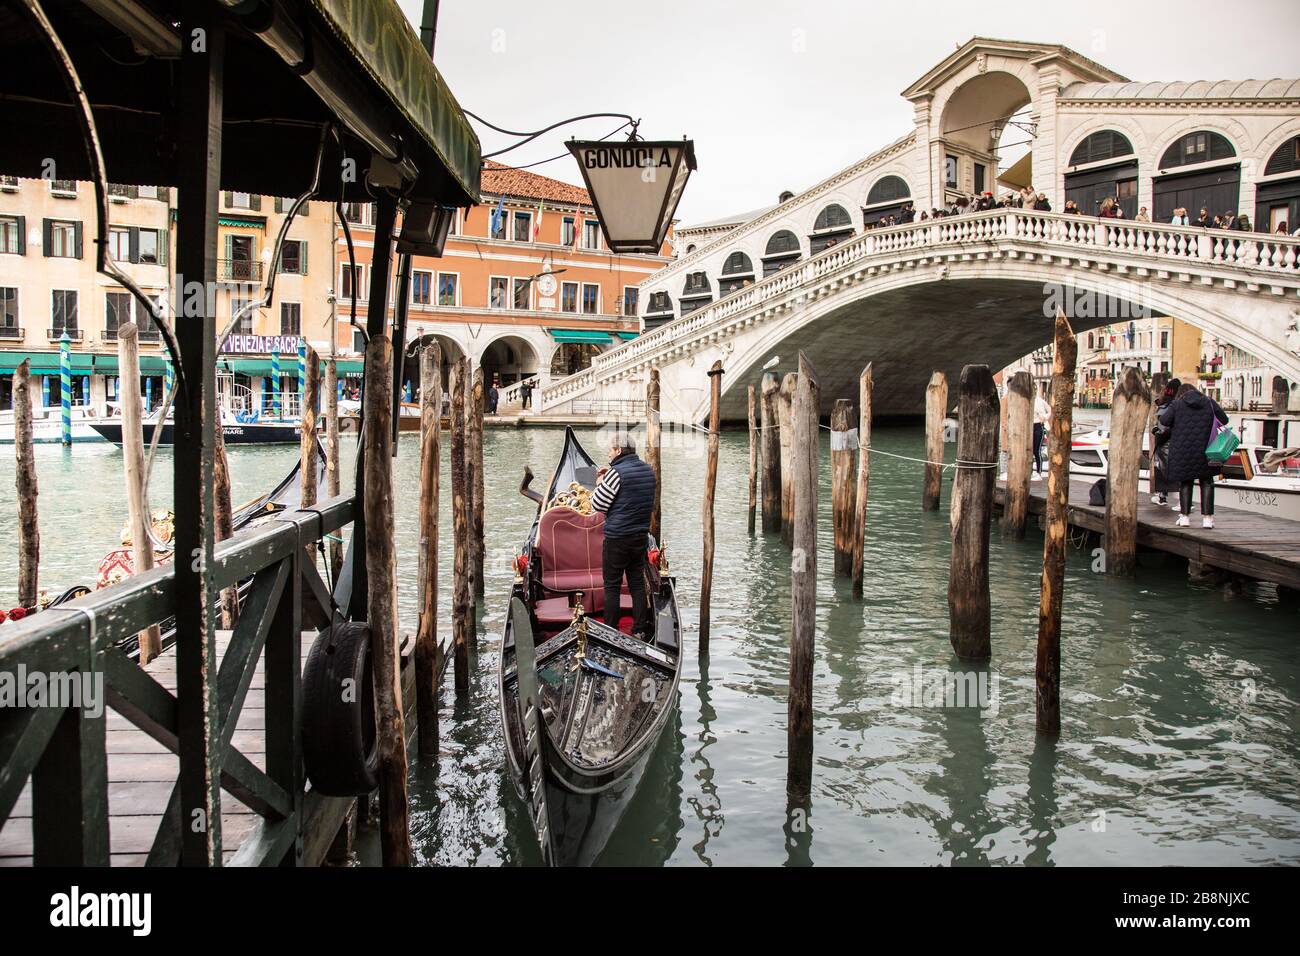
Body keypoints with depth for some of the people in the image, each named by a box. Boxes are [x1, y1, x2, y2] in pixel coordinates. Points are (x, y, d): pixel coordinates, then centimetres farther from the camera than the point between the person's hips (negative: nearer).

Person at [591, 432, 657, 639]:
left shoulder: (617, 472, -17)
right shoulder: (649, 471, 6)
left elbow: (598, 504, -14)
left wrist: (600, 483, 4)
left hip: (617, 538, -7)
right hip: (641, 535, 7)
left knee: (612, 585, 3)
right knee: (637, 583, 13)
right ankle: (640, 631, 15)